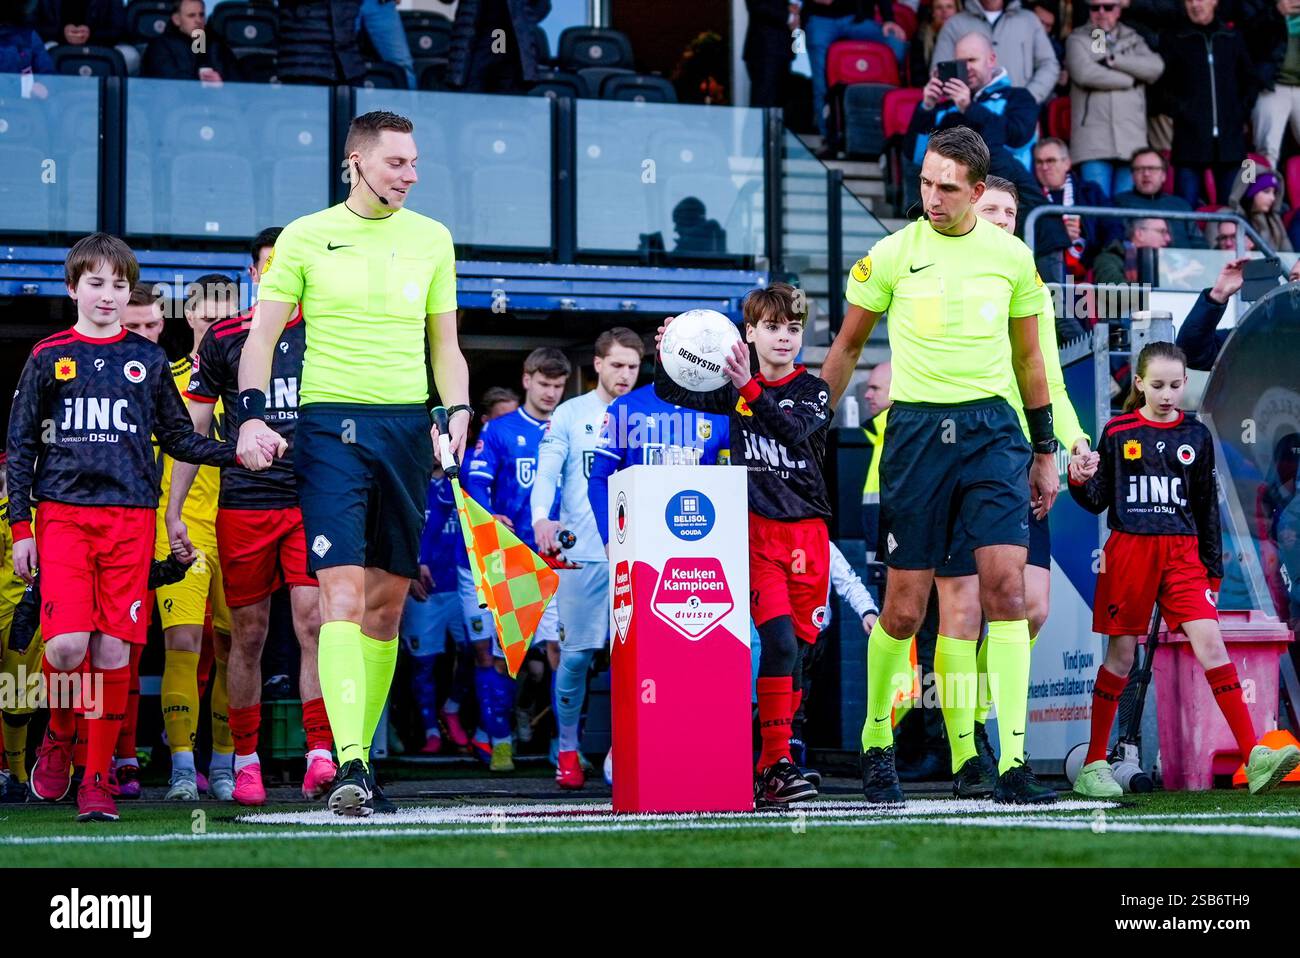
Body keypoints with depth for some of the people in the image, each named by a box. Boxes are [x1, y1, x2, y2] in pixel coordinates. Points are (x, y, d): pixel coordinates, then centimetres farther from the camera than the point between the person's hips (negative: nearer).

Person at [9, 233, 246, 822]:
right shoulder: (48, 358, 8)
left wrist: (239, 451, 1)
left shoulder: (148, 360, 13)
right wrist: (20, 526, 2)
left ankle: (98, 781, 6)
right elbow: (21, 446, 9)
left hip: (131, 518, 2)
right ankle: (58, 737, 14)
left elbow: (178, 438, 17)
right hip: (63, 514, -1)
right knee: (67, 645, -16)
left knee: (114, 651, -3)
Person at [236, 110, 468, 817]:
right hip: (330, 422, -3)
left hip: (406, 428, 4)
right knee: (342, 593, -15)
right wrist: (252, 413, -11)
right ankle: (348, 766, -23)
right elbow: (262, 335, 3)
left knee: (387, 602, 6)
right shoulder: (305, 237, 2)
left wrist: (458, 412, 0)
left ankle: (361, 762, 16)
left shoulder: (432, 239, 11)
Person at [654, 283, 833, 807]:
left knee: (796, 651, 4)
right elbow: (673, 393, 10)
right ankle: (777, 763, -18)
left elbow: (795, 432, -14)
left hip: (807, 533, 2)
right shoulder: (732, 389, 8)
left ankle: (770, 766, 15)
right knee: (779, 640, -19)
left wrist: (751, 389, -24)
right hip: (756, 528, -2)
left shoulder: (814, 391, 4)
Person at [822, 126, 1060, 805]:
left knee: (1006, 587, -12)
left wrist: (1044, 452, 17)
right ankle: (876, 746, 21)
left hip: (992, 427, 1)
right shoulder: (891, 254, 1)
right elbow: (847, 345, 12)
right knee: (904, 609, -1)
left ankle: (1011, 763, -10)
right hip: (917, 425, -1)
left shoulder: (1012, 256, 7)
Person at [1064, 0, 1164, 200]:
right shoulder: (1077, 40, 13)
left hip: (1131, 139, 2)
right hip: (1093, 142, -2)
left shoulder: (1134, 40, 22)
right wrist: (1131, 80, 1)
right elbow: (1084, 73, -6)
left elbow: (1156, 67, 3)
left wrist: (1113, 60, -4)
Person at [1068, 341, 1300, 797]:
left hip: (1182, 553, 1)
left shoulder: (1196, 435, 8)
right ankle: (1093, 765, 13)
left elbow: (1207, 506, 13)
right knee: (1120, 655, 2)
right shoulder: (1118, 432, 2)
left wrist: (1213, 568, 13)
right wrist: (1080, 480, -16)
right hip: (1128, 550, -1)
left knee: (1210, 642, -11)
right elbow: (1098, 501, 5)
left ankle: (1255, 758, -16)